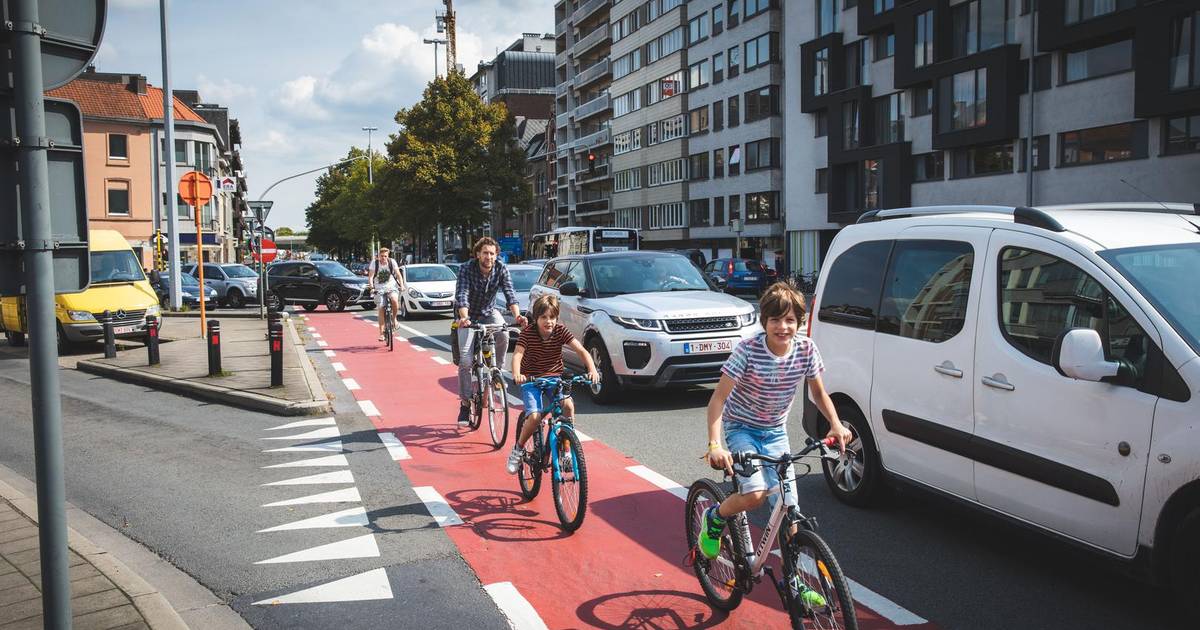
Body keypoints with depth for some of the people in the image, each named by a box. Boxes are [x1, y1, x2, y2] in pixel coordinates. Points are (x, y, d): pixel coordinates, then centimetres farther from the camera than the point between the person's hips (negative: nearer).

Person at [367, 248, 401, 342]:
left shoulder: (392, 262, -4)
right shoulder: (374, 263, -5)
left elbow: (398, 274, -4)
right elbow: (370, 276, -7)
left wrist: (401, 285, -16)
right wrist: (371, 287, -22)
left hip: (392, 286, 0)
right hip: (379, 289, 1)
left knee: (395, 300, -32)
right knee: (381, 310, -6)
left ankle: (394, 318, -5)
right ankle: (381, 333, 3)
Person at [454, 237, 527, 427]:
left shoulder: (501, 269, -15)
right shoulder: (466, 270, -22)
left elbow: (509, 294, -24)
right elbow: (461, 296, -33)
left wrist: (517, 315, -42)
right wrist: (464, 318, -52)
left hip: (489, 312, 2)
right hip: (468, 315, -2)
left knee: (503, 335, -31)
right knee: (466, 359, -14)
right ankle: (465, 402, 0)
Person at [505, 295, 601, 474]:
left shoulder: (560, 331, -11)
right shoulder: (528, 333, -15)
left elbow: (581, 350, -18)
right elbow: (517, 354, -28)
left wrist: (592, 370, -35)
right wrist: (516, 374, -49)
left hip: (554, 376, 2)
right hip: (530, 379, -2)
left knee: (568, 405, -25)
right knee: (535, 417, -22)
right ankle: (517, 450, 5)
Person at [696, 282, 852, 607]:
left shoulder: (806, 349, -12)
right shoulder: (748, 349, -24)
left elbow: (818, 392, 4)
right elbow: (718, 398, -23)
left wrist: (836, 424, -15)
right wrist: (715, 444, -35)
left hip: (775, 433, 4)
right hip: (741, 428, -4)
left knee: (788, 508, 0)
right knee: (755, 494, -27)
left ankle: (793, 581, 18)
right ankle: (713, 519, 5)